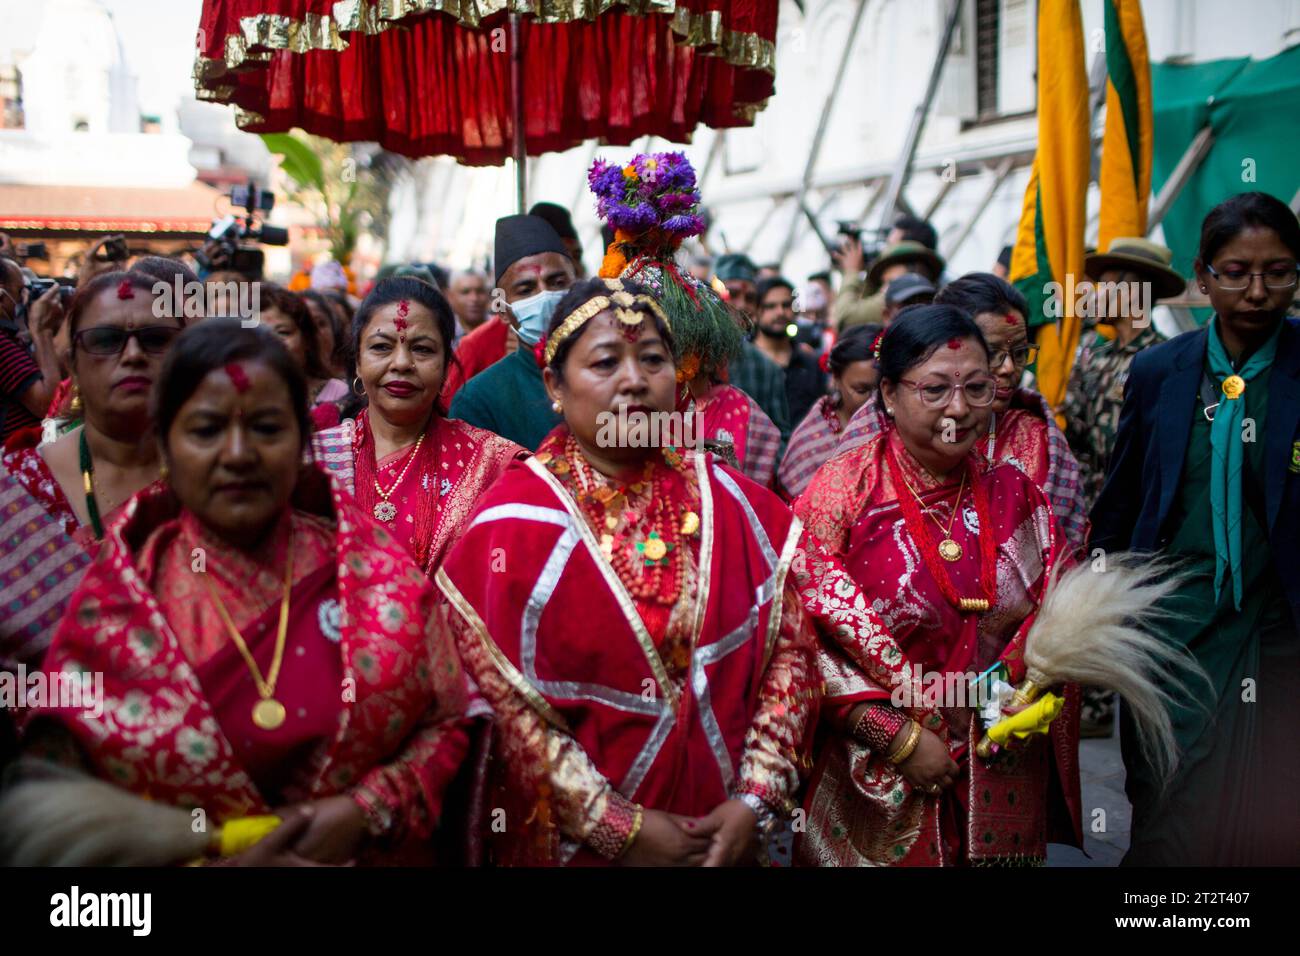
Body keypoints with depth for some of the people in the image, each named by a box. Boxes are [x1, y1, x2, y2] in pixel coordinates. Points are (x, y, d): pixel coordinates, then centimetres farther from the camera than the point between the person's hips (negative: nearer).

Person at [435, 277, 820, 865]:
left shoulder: (728, 500, -3)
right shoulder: (515, 521, -12)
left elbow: (791, 645, -3)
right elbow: (500, 701, -15)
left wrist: (755, 800, -11)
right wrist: (620, 829, -16)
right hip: (577, 844, -3)